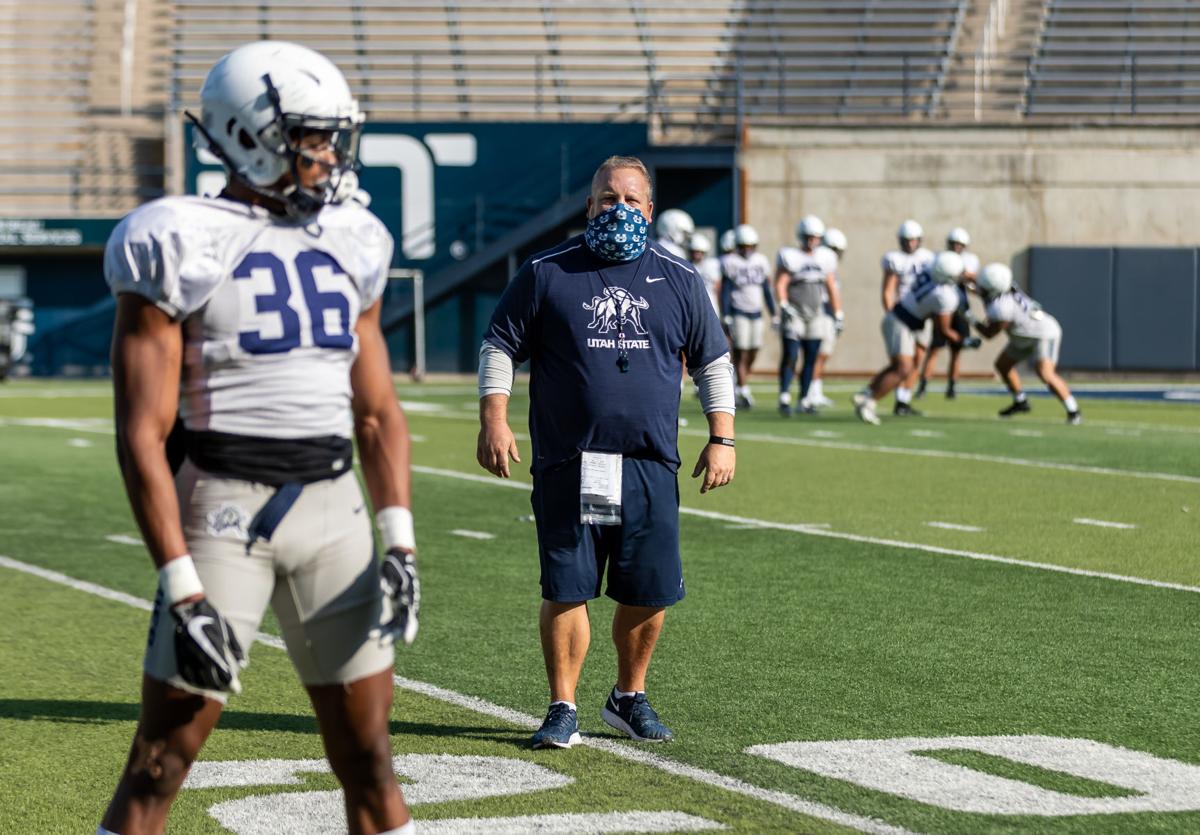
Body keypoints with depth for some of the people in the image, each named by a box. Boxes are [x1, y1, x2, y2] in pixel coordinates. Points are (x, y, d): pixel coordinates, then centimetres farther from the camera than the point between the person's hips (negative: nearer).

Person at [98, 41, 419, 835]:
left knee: (368, 757, 10)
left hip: (334, 507, 5)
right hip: (225, 504, -5)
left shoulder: (349, 246, 11)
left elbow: (379, 413, 15)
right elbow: (143, 434, -10)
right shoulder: (181, 245, -7)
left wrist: (400, 542, 2)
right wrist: (182, 590, -16)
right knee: (160, 764, -3)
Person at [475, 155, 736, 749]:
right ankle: (563, 708, 8)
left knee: (649, 593, 4)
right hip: (567, 467, -2)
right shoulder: (546, 273, 4)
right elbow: (499, 347, 6)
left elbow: (713, 362, 15)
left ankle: (629, 698, 23)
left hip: (650, 468, 2)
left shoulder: (679, 281, 10)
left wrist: (721, 438, 7)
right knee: (565, 589, -3)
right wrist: (493, 420, -6)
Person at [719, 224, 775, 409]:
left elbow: (767, 290, 13)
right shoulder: (730, 262, -7)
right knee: (740, 353, -7)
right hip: (738, 314, -5)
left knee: (752, 354, 6)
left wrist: (774, 315, 12)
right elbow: (725, 292, -7)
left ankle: (741, 391, 17)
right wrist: (726, 319, -12)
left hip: (756, 313, 5)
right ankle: (743, 392, -7)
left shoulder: (761, 261, 7)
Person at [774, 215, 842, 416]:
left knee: (811, 359, 4)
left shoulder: (825, 258, 9)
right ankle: (784, 397, -7)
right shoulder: (789, 257, -5)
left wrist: (838, 315, 13)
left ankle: (804, 400, 11)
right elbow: (780, 284, -8)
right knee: (790, 356, -12)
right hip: (794, 314, -4)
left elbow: (832, 288, 14)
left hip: (816, 315, 4)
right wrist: (784, 306, -22)